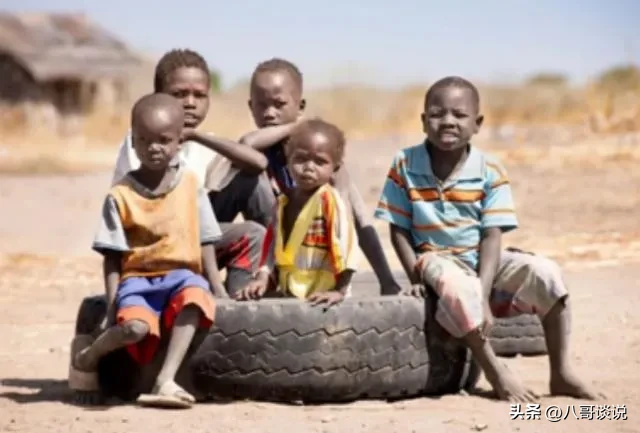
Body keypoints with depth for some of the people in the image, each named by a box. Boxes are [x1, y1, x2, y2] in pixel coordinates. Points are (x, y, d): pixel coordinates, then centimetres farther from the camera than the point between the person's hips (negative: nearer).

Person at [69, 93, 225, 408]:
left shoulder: (190, 183, 4)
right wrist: (111, 306, -8)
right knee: (135, 326, -32)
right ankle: (87, 355, 2)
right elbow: (112, 256, -1)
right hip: (137, 278, -1)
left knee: (194, 297, -35)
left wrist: (218, 290, 2)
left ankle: (165, 380, -36)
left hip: (182, 273, 1)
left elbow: (204, 241, 7)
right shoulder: (121, 195, -3)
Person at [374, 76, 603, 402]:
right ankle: (497, 374, -23)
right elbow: (399, 229, -3)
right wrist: (416, 277, -16)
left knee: (546, 273, -21)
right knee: (459, 288, -38)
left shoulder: (490, 172, -7)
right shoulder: (405, 166, -7)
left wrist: (484, 295, -23)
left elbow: (492, 236, -12)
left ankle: (561, 374, -12)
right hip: (438, 259, -2)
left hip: (485, 261, 2)